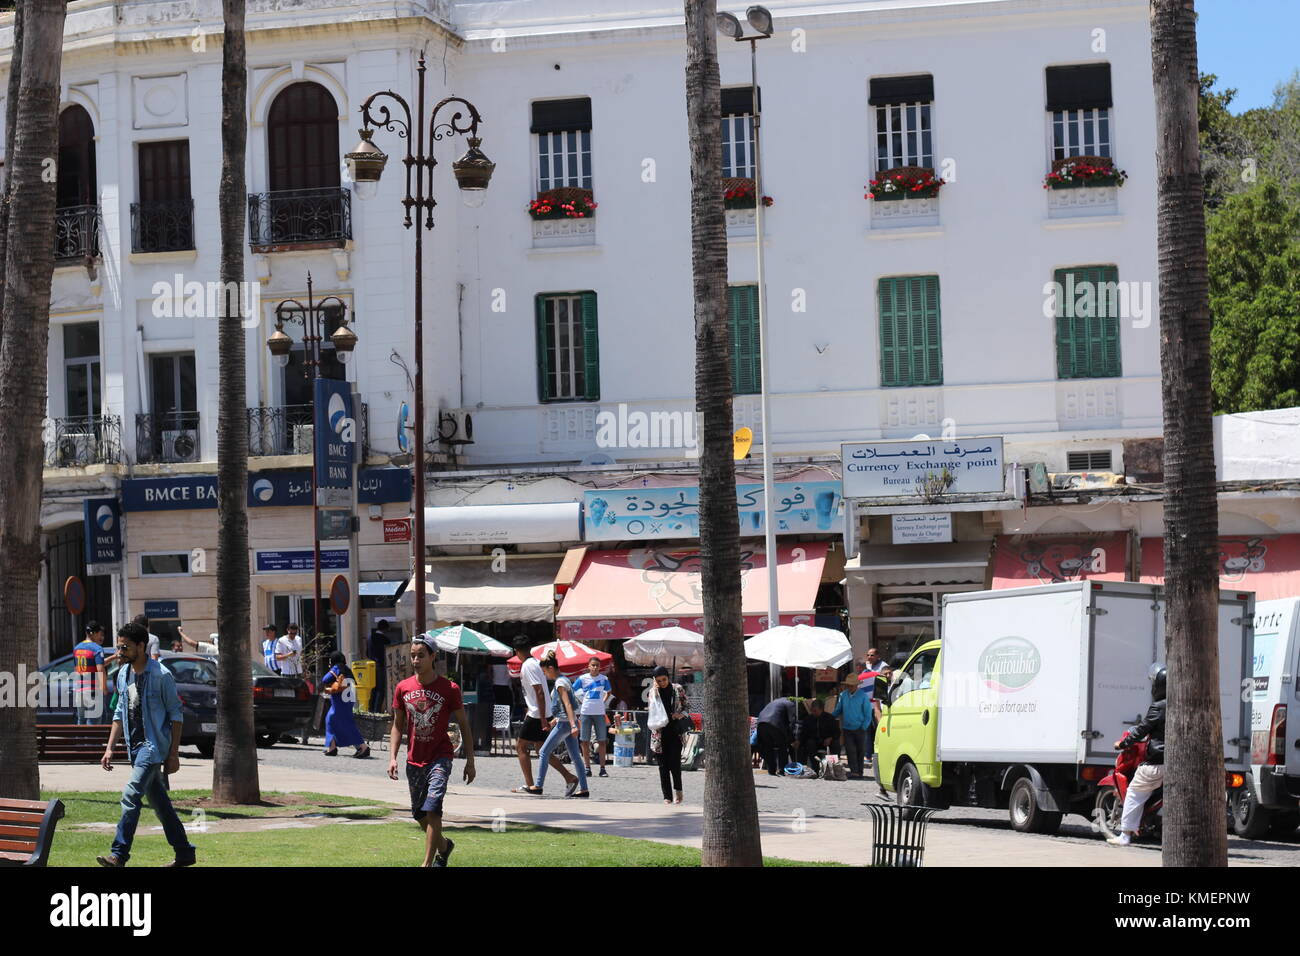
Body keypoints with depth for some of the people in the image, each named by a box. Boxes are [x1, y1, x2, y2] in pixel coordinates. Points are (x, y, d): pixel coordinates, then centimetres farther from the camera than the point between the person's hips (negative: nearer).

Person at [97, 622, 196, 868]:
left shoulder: (161, 675, -12)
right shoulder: (123, 675, 10)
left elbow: (176, 715, -9)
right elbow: (120, 714, 18)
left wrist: (173, 754, -12)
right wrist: (110, 748, 11)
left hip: (154, 745, -8)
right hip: (136, 746, 8)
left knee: (131, 796, -18)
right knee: (159, 801, 12)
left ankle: (119, 855, -21)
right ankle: (184, 853, 21)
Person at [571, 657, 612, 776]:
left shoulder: (604, 679, 3)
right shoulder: (583, 679, 0)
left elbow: (609, 692, 19)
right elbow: (573, 691, 10)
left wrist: (603, 702, 6)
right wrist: (582, 700, 4)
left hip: (600, 713, 0)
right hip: (586, 712, 0)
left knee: (602, 741, -1)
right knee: (585, 741, 1)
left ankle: (602, 768, 3)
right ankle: (587, 768, 8)